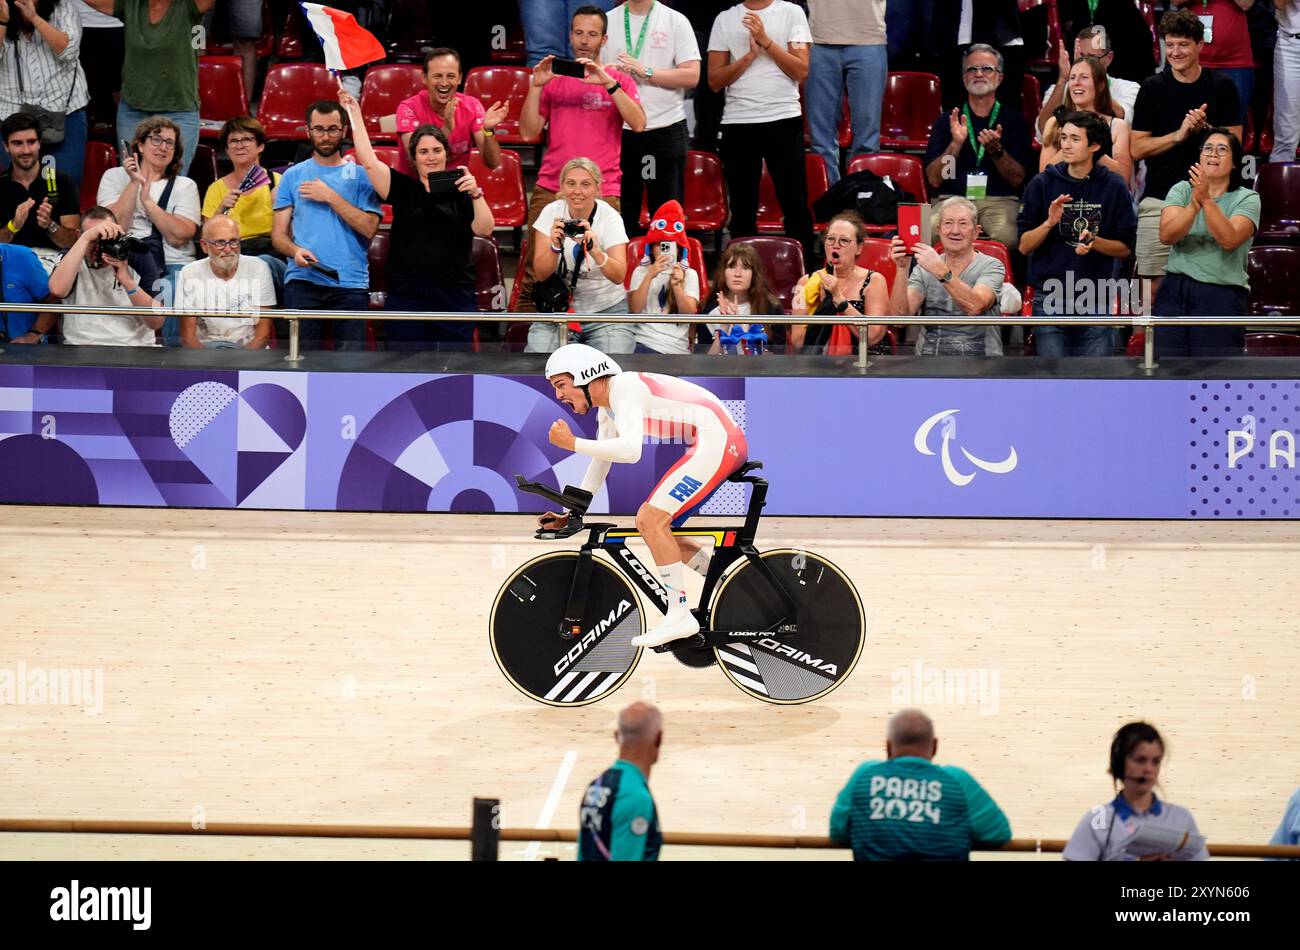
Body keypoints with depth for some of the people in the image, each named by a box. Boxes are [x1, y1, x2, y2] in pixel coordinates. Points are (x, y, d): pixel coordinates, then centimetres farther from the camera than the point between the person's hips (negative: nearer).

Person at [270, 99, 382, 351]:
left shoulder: (360, 176, 11)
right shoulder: (293, 176, 15)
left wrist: (330, 197, -5)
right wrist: (295, 250, -12)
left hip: (351, 282, -1)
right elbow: (278, 233, 10)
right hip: (302, 281, 1)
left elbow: (368, 227, -3)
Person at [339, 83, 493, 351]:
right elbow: (369, 161, -2)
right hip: (407, 295, 1)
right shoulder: (403, 188, 8)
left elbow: (484, 229, -5)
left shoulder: (460, 192, 6)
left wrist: (476, 194, -19)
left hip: (454, 296, -1)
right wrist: (355, 114, -3)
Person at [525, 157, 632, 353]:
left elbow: (619, 277, -22)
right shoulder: (551, 213, -6)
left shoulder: (609, 217, -11)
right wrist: (555, 246, -29)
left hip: (605, 309, -1)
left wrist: (595, 251, -41)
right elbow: (540, 274, -9)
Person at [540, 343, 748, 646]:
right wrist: (569, 516, 26)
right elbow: (600, 465, 26)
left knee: (650, 520, -16)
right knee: (658, 529, 12)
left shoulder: (624, 388, -15)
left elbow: (630, 450, -28)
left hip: (717, 439, -10)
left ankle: (679, 615, -15)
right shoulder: (607, 408, 16)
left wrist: (571, 443, -21)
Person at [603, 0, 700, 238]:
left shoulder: (675, 21, 1)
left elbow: (692, 76, -6)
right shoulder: (608, 21, 8)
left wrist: (645, 72, -13)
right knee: (622, 212, 6)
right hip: (619, 129, 2)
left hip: (666, 129, -2)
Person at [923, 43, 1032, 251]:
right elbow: (934, 179, 5)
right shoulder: (946, 121, 15)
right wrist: (955, 144, -10)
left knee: (1006, 236, -36)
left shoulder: (1014, 121, 13)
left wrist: (996, 150, -13)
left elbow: (1017, 179, 5)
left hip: (999, 201, 0)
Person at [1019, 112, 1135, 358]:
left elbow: (1125, 248, 5)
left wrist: (1094, 242, -14)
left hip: (1097, 301, 0)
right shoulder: (1043, 184, 2)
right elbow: (1024, 246, 3)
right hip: (1050, 300, 0)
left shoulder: (1114, 187, 1)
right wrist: (1049, 223, -15)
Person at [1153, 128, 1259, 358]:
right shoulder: (1181, 190, 9)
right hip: (1174, 292, 3)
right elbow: (1167, 235, -9)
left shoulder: (1247, 199, 1)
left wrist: (1206, 200, -26)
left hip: (1222, 298, -3)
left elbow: (1229, 240, -17)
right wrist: (1194, 204, -25)